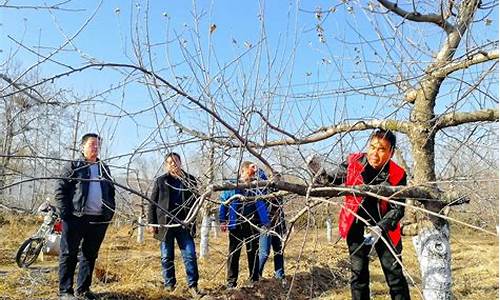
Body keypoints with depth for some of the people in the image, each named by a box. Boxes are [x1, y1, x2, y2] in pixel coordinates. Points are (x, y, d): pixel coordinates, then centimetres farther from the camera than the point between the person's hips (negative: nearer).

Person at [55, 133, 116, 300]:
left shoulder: (104, 169, 18)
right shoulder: (73, 166, 4)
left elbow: (111, 192, 21)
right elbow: (60, 190, -2)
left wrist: (110, 211, 9)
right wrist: (64, 213, -10)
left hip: (99, 219, 4)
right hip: (76, 218, -4)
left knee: (90, 255, 9)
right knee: (69, 255, 2)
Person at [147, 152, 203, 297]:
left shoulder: (190, 180, 6)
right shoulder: (160, 181, 4)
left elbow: (195, 201, 12)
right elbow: (152, 204, 4)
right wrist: (151, 223, -2)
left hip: (184, 224, 0)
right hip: (165, 225, 0)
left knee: (190, 255, -3)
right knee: (167, 258, 8)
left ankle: (193, 285, 6)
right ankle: (169, 285, 22)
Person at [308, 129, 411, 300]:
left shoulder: (397, 175, -14)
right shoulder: (353, 163, -11)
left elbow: (398, 209, -13)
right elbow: (332, 180, 4)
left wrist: (380, 228, -27)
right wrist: (318, 171, -16)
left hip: (384, 229, -1)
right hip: (356, 227, 1)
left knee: (395, 274, 7)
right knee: (358, 274, 8)